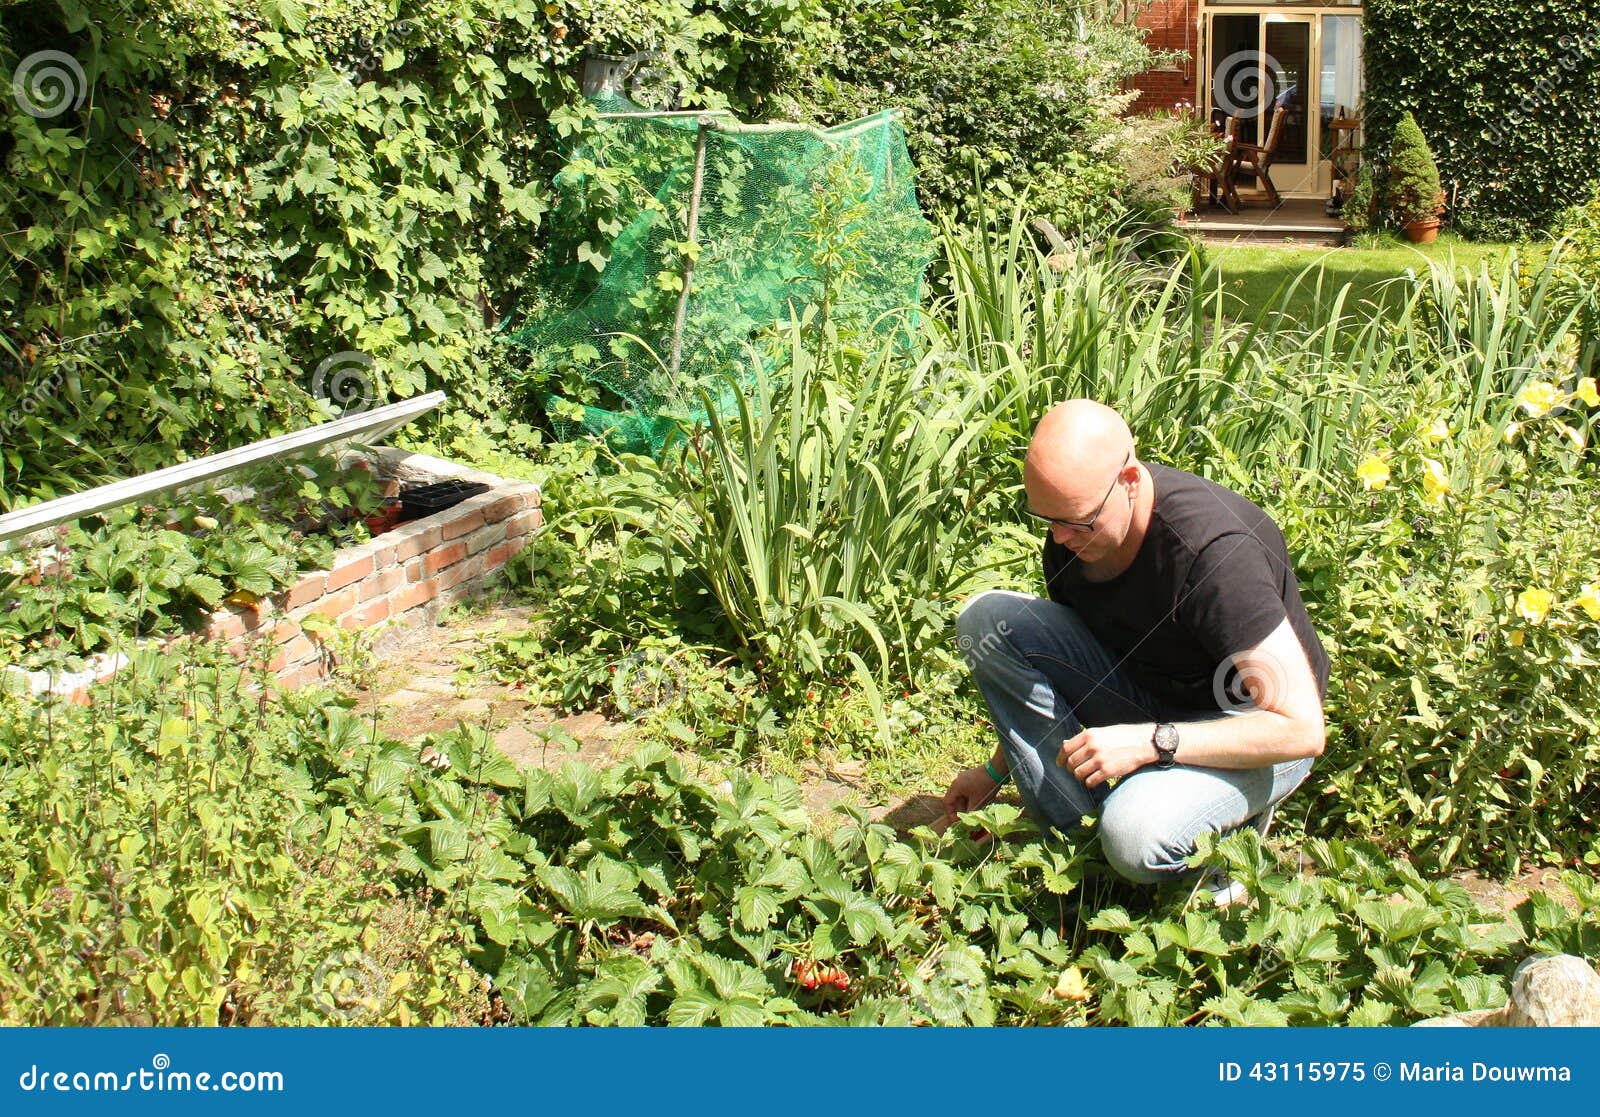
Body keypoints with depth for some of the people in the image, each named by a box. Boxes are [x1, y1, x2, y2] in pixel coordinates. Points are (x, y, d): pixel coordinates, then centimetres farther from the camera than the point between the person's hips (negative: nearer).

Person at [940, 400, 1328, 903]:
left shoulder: (1215, 552, -32)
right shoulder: (1072, 534, -10)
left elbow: (1302, 729, -29)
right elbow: (1041, 672, 10)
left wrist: (1150, 742, -32)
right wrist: (997, 771, 11)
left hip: (1246, 725, -7)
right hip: (1145, 691, 7)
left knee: (1134, 834, -38)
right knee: (988, 618, -14)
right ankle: (1071, 833, -8)